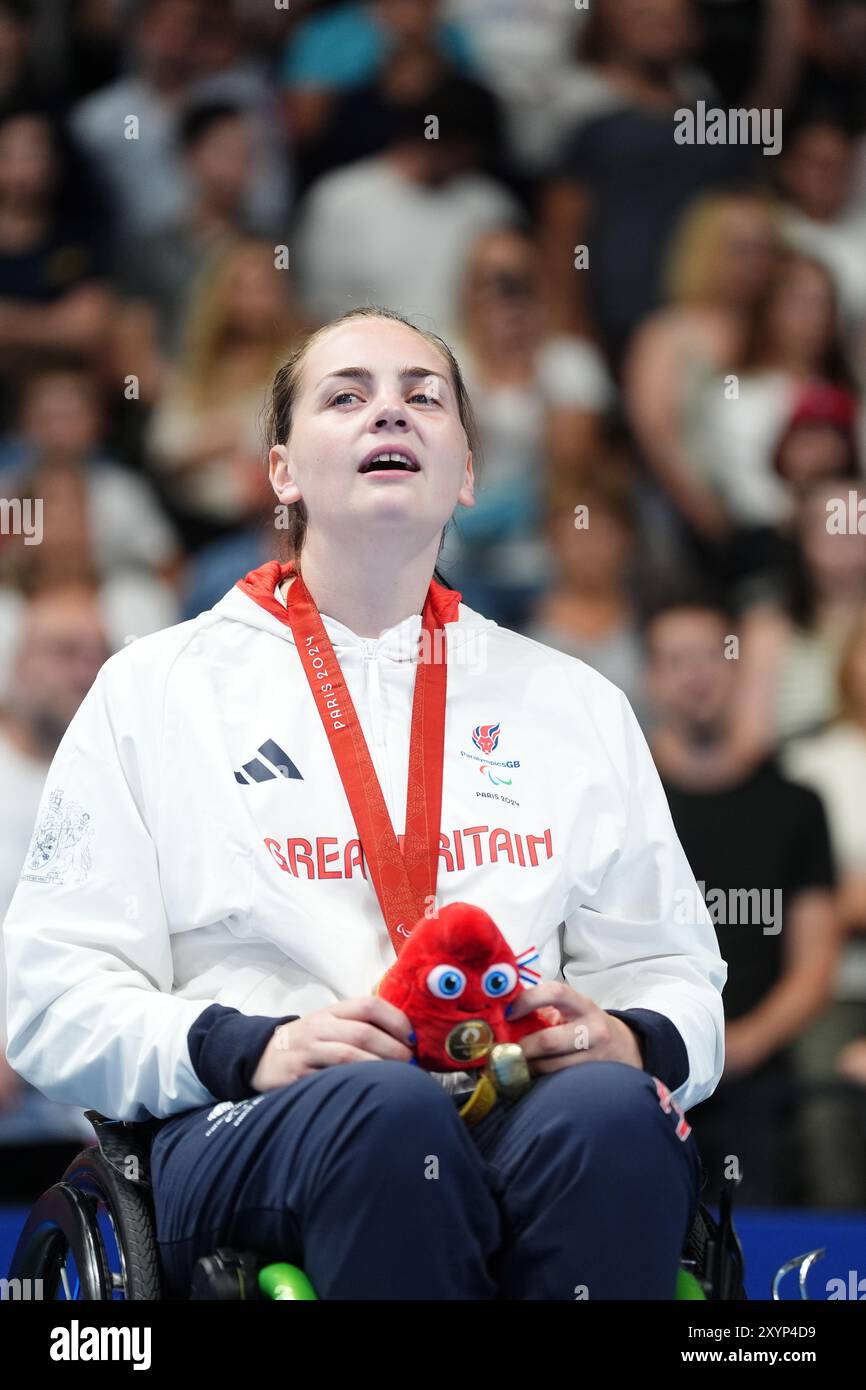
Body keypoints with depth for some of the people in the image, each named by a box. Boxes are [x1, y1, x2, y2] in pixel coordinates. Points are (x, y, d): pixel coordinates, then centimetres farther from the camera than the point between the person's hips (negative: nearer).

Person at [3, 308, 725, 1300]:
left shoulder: (577, 705, 25)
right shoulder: (152, 691, 16)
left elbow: (671, 969, 23)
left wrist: (635, 1042, -4)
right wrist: (248, 1049, -12)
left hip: (525, 1105, 2)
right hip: (245, 1130, -2)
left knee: (610, 1110, -35)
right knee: (384, 1110, -39)